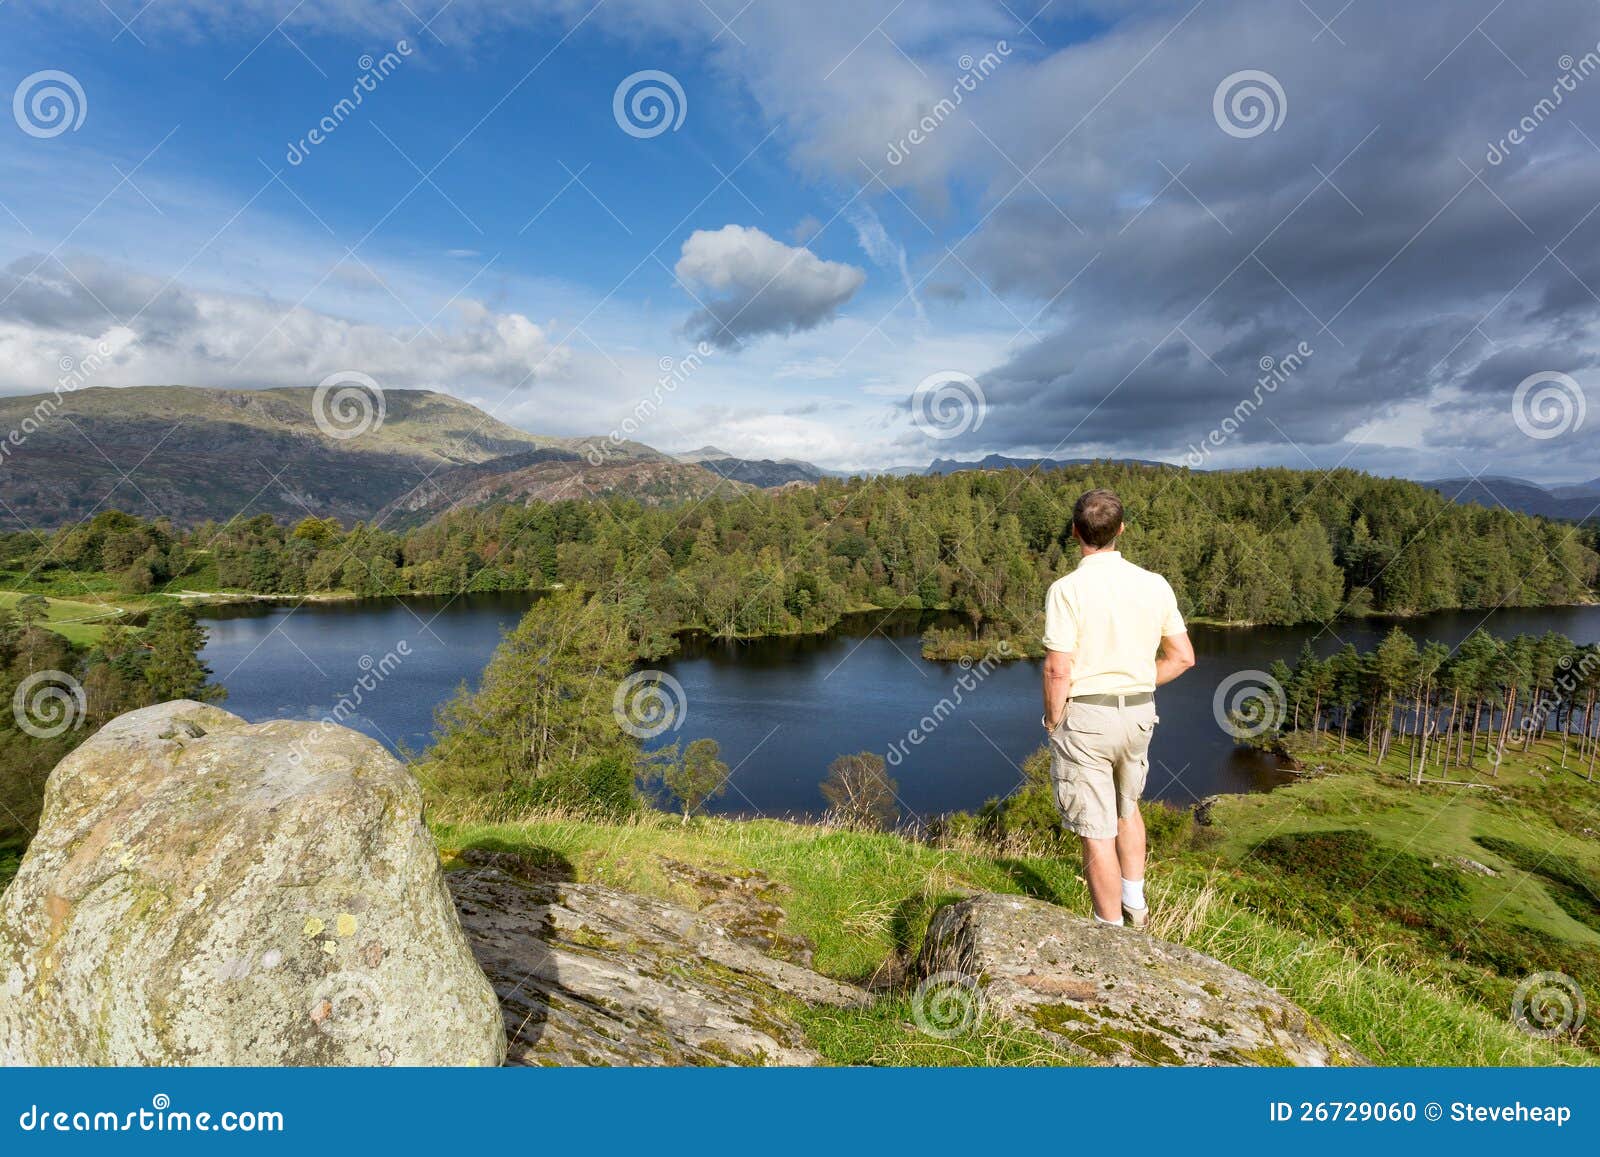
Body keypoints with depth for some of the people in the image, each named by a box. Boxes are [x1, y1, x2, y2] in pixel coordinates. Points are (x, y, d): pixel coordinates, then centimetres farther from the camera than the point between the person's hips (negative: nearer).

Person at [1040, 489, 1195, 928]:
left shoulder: (1067, 589, -17)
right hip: (1140, 713, 6)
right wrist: (1136, 686, 13)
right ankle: (1135, 906, 42)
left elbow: (1058, 670, -19)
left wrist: (1052, 722, -4)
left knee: (1097, 832, 6)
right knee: (1127, 808, 28)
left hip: (1084, 715, -6)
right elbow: (1182, 656, 4)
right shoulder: (1154, 584, -1)